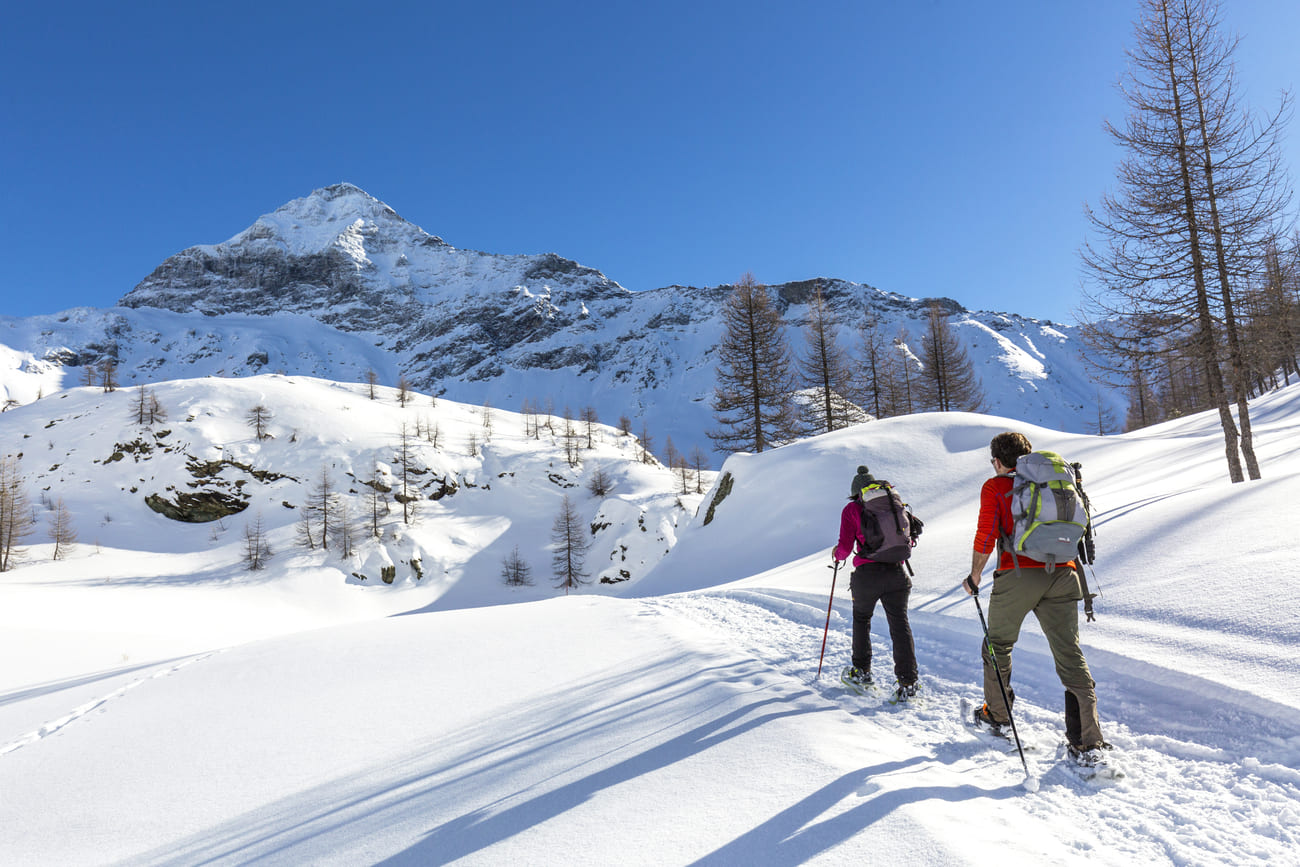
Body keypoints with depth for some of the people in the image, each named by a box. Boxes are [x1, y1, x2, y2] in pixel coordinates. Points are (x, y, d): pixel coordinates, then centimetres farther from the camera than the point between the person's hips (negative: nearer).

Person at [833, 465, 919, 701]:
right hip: (896, 573, 2)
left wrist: (837, 554, 16)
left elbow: (845, 548, -6)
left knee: (861, 619, 20)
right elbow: (909, 540, 14)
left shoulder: (852, 509, 0)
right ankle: (907, 681, 0)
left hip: (867, 574, -2)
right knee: (900, 623, 6)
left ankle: (861, 671, 26)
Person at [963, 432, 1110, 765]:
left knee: (998, 645, 17)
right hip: (1061, 575, 4)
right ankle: (1088, 744, -2)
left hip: (1018, 575, -4)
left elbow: (986, 536, -4)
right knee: (1070, 656, 3)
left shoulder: (995, 487, 4)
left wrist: (974, 576, 7)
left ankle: (996, 715, 31)